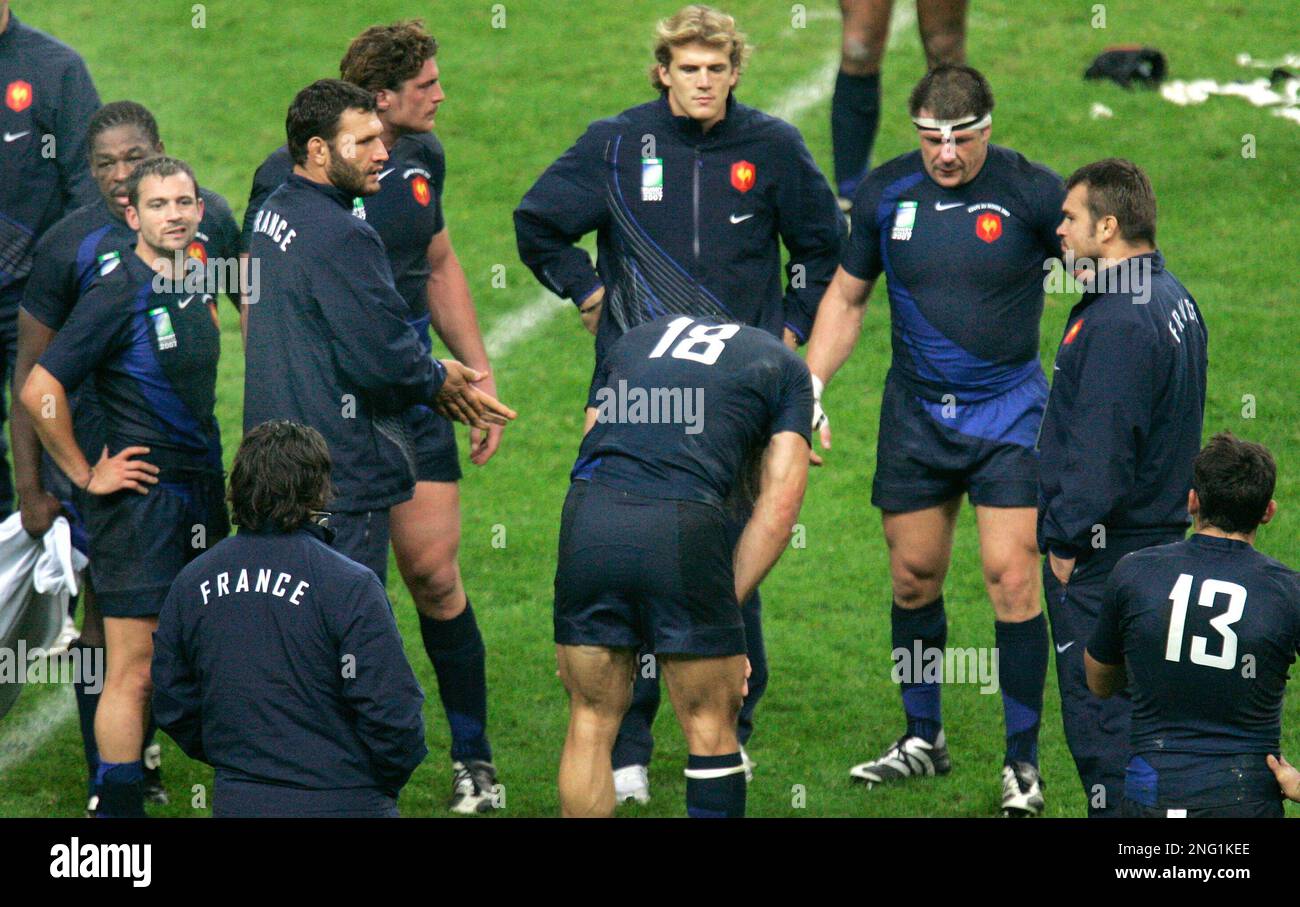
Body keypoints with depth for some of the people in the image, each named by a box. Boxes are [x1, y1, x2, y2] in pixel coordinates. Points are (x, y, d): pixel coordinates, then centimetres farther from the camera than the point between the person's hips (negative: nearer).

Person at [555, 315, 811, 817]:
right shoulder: (784, 366, 23)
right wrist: (727, 602, 13)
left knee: (591, 724, 16)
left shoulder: (637, 338, 34)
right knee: (711, 729, 11)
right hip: (683, 528, -3)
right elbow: (779, 506, 11)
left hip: (586, 514, 3)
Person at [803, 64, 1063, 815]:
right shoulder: (885, 192, -1)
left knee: (1012, 574, -11)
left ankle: (1023, 762, -2)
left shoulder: (1031, 192, -11)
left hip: (1009, 411, -4)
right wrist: (810, 390, 4)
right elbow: (847, 296, 12)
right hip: (916, 412, 4)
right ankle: (923, 740, 26)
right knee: (913, 576, 8)